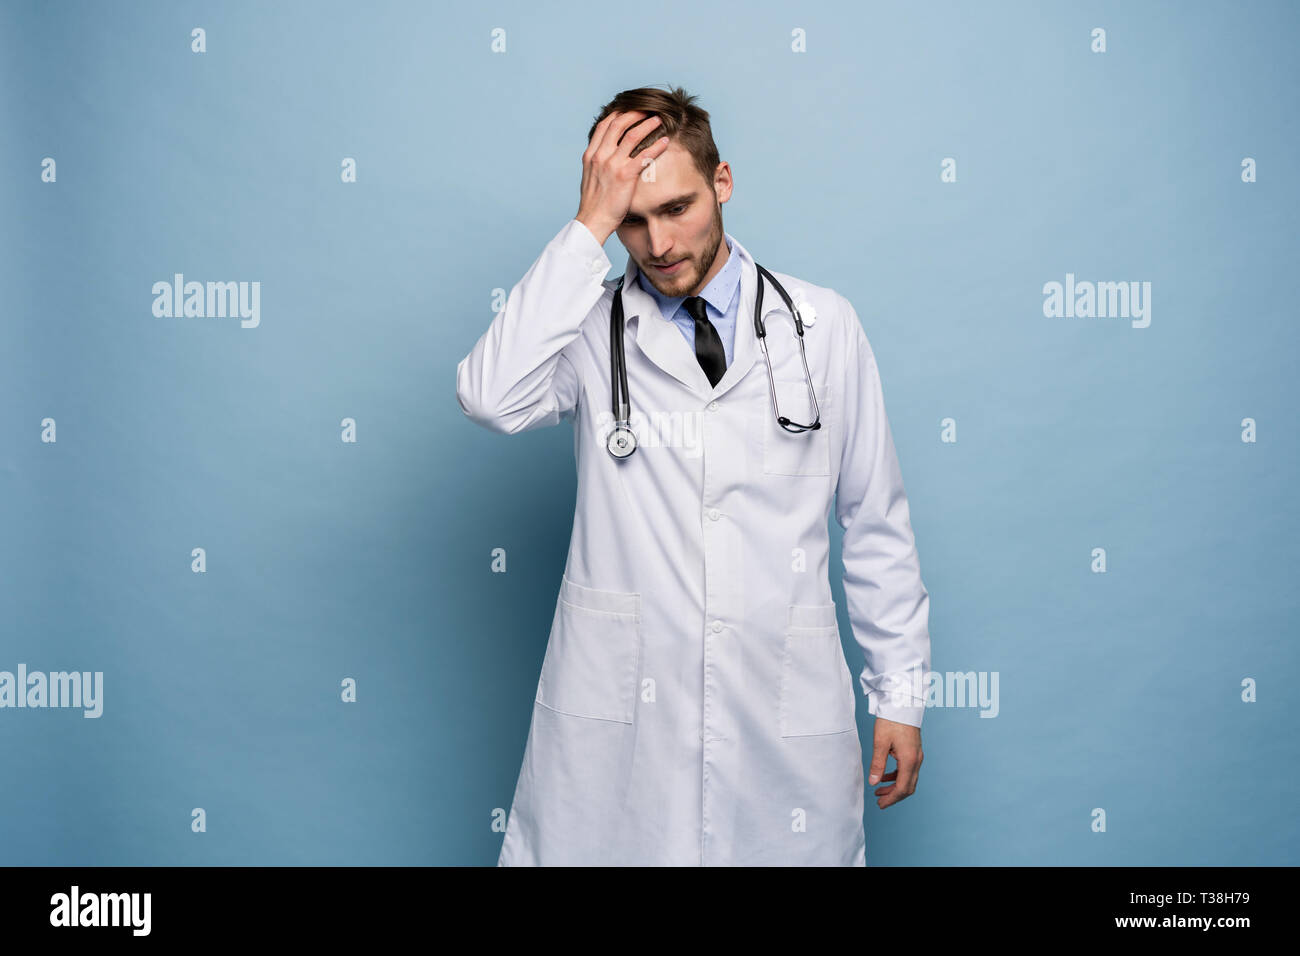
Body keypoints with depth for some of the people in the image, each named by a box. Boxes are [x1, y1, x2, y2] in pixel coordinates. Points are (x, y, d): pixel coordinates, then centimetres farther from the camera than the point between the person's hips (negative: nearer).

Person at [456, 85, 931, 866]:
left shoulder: (823, 326, 4)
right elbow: (492, 398, -22)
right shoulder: (590, 333, 0)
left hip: (784, 713, 1)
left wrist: (901, 691, 7)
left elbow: (877, 522, 7)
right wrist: (588, 229, -18)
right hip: (615, 714, -1)